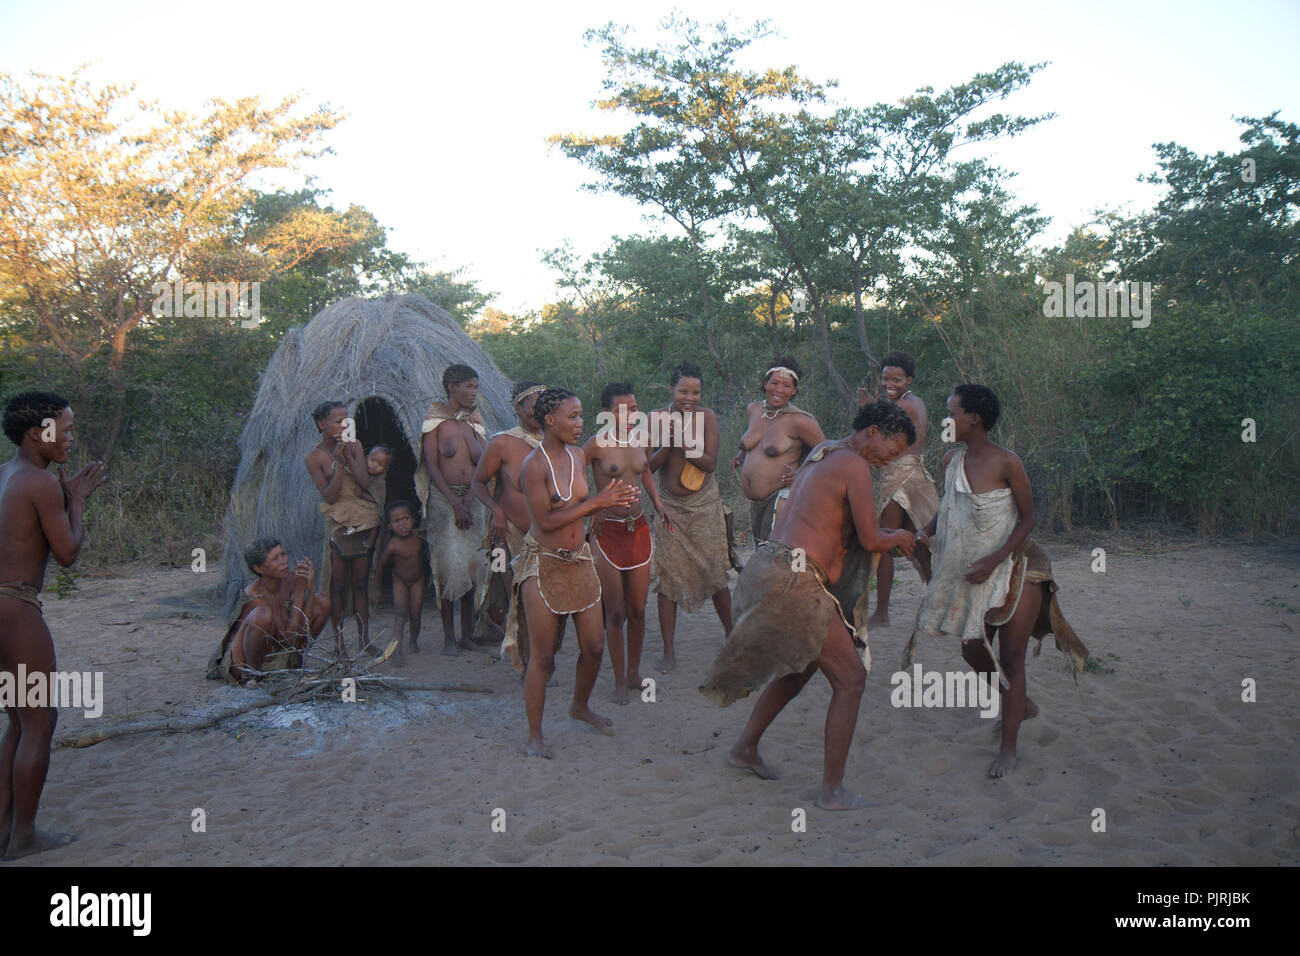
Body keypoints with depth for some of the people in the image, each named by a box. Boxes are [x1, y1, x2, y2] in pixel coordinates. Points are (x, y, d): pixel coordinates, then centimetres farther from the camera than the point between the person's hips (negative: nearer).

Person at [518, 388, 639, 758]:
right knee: (542, 655, 1)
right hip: (543, 564, -7)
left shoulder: (577, 456, 7)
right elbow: (546, 520, -20)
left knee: (593, 647, 12)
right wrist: (596, 502, -18)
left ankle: (580, 706, 38)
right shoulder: (534, 465, -16)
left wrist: (608, 501, -3)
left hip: (579, 560, 7)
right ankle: (535, 734, 15)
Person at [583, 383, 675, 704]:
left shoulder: (640, 440, 5)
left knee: (638, 610, 9)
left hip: (639, 528, 5)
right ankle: (619, 681, 11)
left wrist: (658, 504, 21)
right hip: (608, 532, -5)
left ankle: (634, 673, 25)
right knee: (615, 612, -1)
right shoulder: (598, 444, -12)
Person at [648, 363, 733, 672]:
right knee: (667, 575, -1)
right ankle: (669, 650, 7)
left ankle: (730, 632, 28)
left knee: (714, 574, 3)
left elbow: (711, 464, -11)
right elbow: (650, 465, -6)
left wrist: (684, 444, -25)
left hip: (704, 506, -1)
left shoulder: (707, 417, -6)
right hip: (670, 507, 1)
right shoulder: (658, 417, -3)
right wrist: (668, 442, -22)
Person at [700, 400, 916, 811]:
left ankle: (745, 748, 35)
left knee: (802, 667, 27)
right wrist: (899, 537, 12)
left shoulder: (821, 453, 19)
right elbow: (871, 540, -9)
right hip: (793, 580, -10)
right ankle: (832, 790, 4)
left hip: (767, 566, 10)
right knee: (850, 678, -1)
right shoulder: (855, 466, -10)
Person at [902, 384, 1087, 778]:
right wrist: (926, 532, -4)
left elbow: (1027, 519, -13)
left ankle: (1008, 747, 7)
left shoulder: (1007, 462, -18)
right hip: (972, 573, 7)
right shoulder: (952, 460, 0)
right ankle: (1021, 705, 39)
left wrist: (993, 561, -22)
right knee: (973, 651, 12)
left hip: (1015, 570, -7)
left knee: (1010, 657, -3)